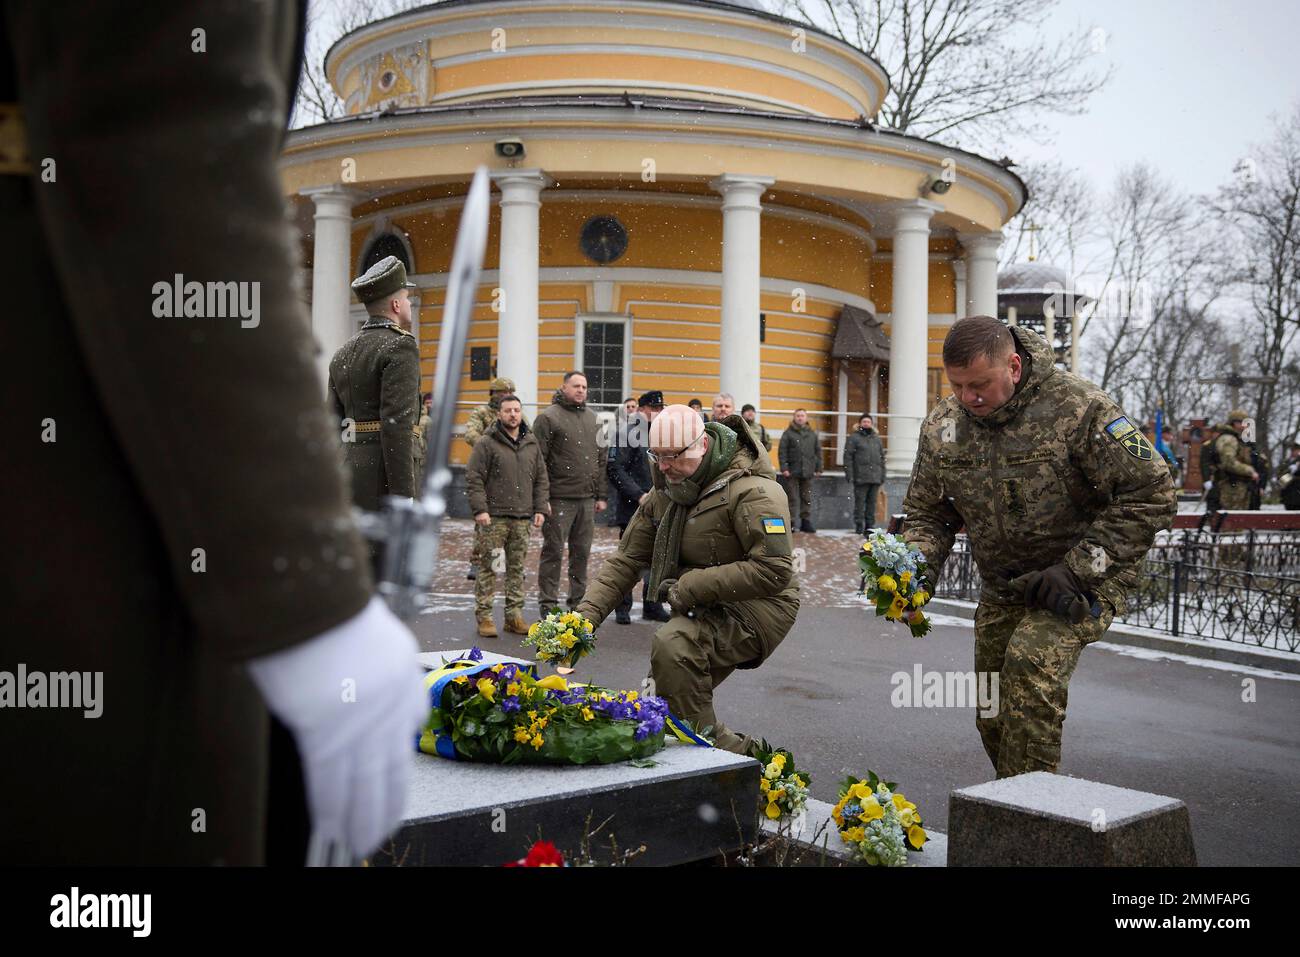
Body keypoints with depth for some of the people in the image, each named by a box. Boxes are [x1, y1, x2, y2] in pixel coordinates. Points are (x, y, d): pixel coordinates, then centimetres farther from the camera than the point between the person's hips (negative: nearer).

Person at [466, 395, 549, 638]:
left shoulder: (532, 443, 13)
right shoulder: (486, 443, -3)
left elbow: (541, 479, 16)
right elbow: (473, 479, -7)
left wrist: (540, 509, 8)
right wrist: (480, 509, -15)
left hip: (522, 518, 5)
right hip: (493, 518, -5)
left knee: (517, 568, 9)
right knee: (488, 568, -2)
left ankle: (515, 615, 16)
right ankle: (484, 616, 4)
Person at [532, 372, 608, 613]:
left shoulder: (593, 419, 15)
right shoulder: (548, 417, -4)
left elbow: (601, 459, 18)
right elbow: (539, 461, -9)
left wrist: (600, 495, 12)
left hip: (587, 499, 6)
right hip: (559, 499, -6)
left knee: (582, 552, 11)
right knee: (553, 552, 0)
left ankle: (578, 601, 21)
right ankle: (548, 604, 7)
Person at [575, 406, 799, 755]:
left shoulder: (752, 492, -20)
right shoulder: (663, 495, 6)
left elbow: (774, 571, -28)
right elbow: (625, 561, 7)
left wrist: (690, 586, -24)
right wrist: (588, 612, -9)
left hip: (756, 609, -9)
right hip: (708, 610, 9)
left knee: (671, 644, -33)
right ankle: (740, 752, 24)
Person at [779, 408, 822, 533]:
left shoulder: (812, 434, 12)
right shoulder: (788, 433, 0)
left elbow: (818, 452, 15)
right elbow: (782, 451, -4)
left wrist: (818, 468, 8)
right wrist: (784, 467, -13)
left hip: (808, 471, 4)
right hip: (792, 471, -4)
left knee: (807, 499, 8)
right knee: (792, 498, -1)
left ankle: (806, 522, 14)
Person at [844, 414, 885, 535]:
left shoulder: (876, 439, 18)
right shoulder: (854, 438, 2)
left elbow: (882, 458, 20)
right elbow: (848, 458, -4)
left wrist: (882, 477, 12)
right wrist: (850, 477, -12)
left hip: (875, 478, 5)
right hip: (860, 478, -5)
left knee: (872, 502, 7)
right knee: (860, 502, -3)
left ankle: (870, 525, 12)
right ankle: (859, 526, 2)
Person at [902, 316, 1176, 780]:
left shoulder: (1078, 408, -21)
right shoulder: (942, 425, -3)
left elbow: (1151, 495, -19)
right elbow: (927, 513, 8)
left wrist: (1079, 569, -22)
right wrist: (919, 565, -14)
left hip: (1084, 580, -6)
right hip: (1002, 588, 6)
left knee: (1030, 664, -30)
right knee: (994, 718, 9)